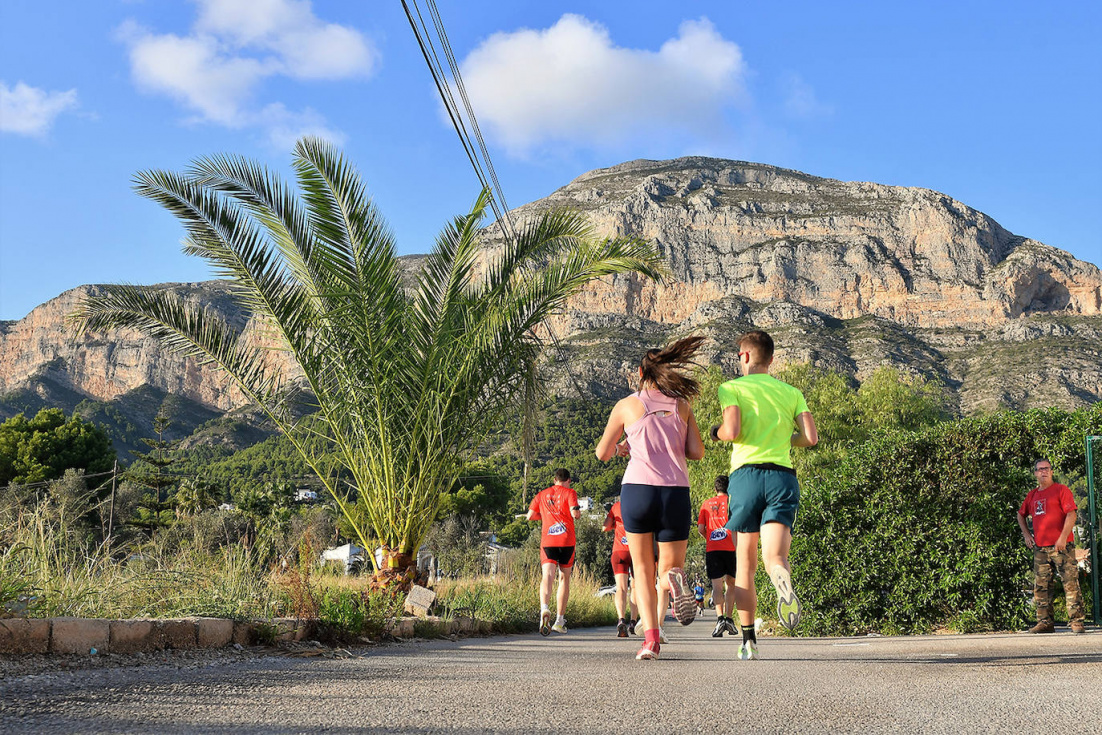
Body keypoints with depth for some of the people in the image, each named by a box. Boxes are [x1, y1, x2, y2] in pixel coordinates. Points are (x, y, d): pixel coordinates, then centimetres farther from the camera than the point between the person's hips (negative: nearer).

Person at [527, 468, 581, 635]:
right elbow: (575, 513, -11)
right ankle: (559, 620, 13)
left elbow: (530, 516, 12)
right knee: (564, 578, 11)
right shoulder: (569, 492, 4)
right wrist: (578, 512, 12)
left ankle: (544, 608, -41)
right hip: (566, 541, -1)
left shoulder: (542, 494, 15)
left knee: (547, 577, -12)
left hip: (547, 540, 1)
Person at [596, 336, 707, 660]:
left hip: (637, 489, -1)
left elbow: (602, 453, 8)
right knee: (669, 568, 12)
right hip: (676, 493, 1)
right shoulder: (682, 406, 11)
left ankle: (650, 637, -7)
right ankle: (674, 580, -26)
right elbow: (697, 452, 6)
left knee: (643, 570, 12)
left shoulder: (626, 405, 6)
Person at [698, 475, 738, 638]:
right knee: (731, 583, 15)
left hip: (712, 548, 1)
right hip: (731, 548, -1)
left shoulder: (706, 504, 12)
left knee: (717, 586, -3)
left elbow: (700, 528, 8)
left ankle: (720, 618, -24)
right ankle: (729, 618, 9)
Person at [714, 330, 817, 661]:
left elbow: (732, 430, -11)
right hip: (783, 476, 2)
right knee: (773, 558, -9)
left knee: (745, 564, 10)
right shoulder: (792, 392, 16)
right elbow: (811, 437, 5)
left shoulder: (731, 388, 6)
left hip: (747, 474, -2)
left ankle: (749, 640, 8)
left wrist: (718, 432, 11)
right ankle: (781, 577, -47)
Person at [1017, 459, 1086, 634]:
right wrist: (1026, 534, 17)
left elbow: (1071, 514, -10)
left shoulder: (1061, 490, -1)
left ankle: (1076, 621, -5)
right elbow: (1021, 515, 32)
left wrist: (1063, 538, -17)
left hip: (1062, 546, -6)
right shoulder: (1032, 495, 17)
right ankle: (1045, 622, 9)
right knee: (1041, 587, 5)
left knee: (1071, 584, -8)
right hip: (1040, 547, 6)